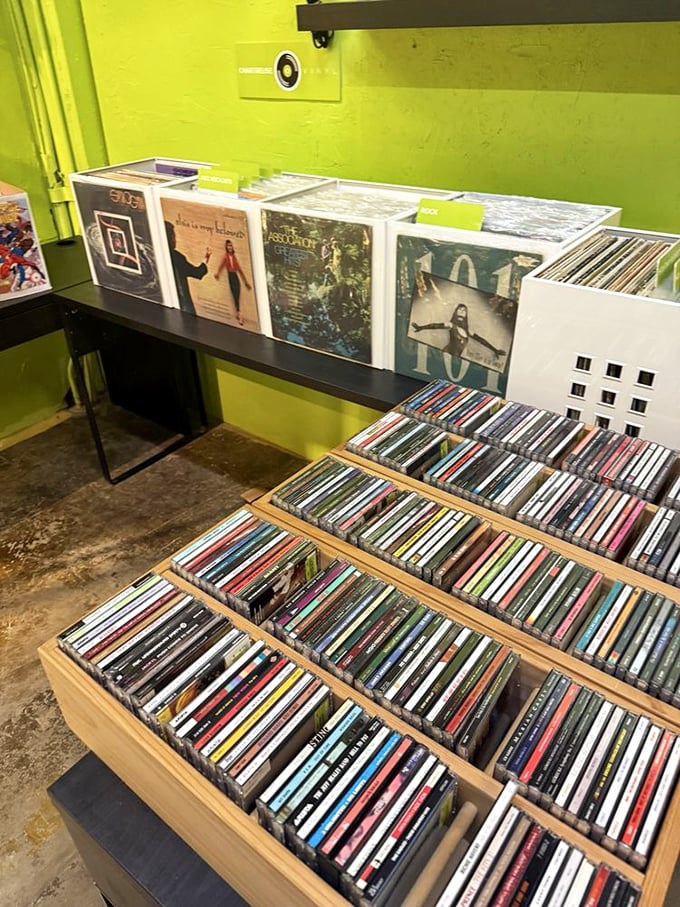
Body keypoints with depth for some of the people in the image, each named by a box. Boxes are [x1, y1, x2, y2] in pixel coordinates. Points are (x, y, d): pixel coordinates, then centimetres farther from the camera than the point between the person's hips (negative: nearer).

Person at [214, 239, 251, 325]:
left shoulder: (234, 257, 18)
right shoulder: (225, 256, 5)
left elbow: (239, 269, 19)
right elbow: (222, 264, -11)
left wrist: (246, 282, 18)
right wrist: (217, 273, -29)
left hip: (236, 276, 5)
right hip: (230, 276, -5)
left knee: (237, 296, 0)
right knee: (235, 295, -15)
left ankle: (238, 314, 3)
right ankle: (239, 314, -18)